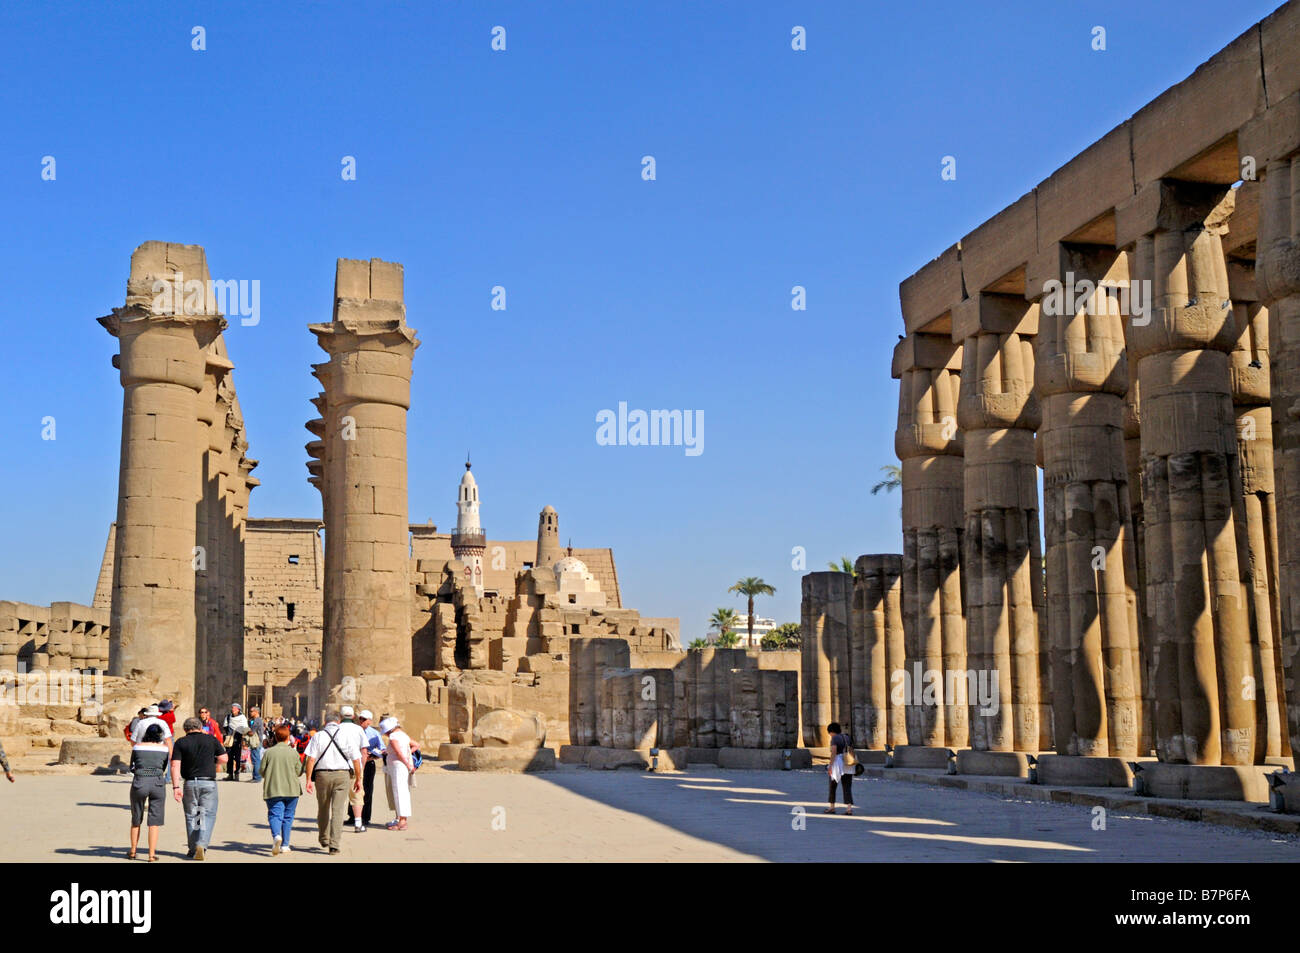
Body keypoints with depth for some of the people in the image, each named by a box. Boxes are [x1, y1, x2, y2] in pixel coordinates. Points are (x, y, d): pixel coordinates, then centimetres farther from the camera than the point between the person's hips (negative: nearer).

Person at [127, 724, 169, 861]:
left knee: (136, 819, 17)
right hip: (158, 783, -1)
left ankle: (133, 851, 26)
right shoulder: (164, 748, 6)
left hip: (139, 783, 1)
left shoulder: (137, 747, 6)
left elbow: (132, 768, 13)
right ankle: (152, 855, 2)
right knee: (154, 821, 5)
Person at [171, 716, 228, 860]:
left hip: (190, 783, 1)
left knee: (191, 816, 11)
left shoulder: (181, 743, 3)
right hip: (209, 782, -1)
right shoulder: (211, 739, 4)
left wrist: (176, 786, -6)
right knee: (208, 815, 2)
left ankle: (193, 850, 15)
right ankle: (202, 844, -17)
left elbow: (175, 766, -5)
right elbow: (223, 759, 5)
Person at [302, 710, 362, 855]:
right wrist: (358, 779, 9)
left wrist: (309, 779, -4)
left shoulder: (317, 736, 1)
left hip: (322, 774, 1)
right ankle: (334, 844, -8)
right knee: (338, 810, -1)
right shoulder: (347, 736, 1)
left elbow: (311, 759, -6)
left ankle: (324, 839, 33)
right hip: (342, 774, -1)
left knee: (323, 808, 18)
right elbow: (356, 759, 0)